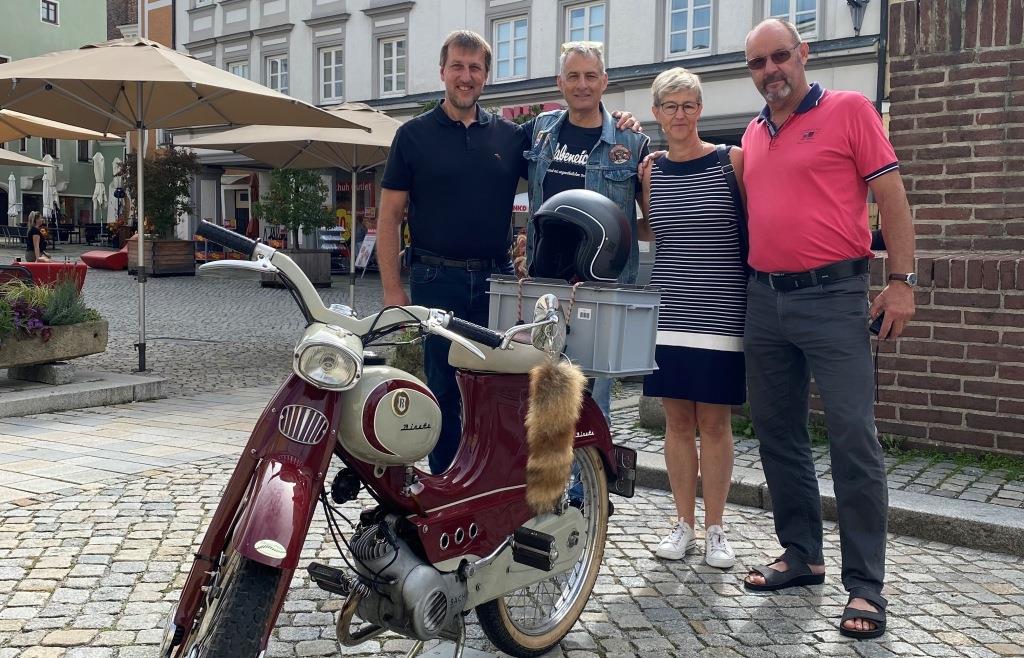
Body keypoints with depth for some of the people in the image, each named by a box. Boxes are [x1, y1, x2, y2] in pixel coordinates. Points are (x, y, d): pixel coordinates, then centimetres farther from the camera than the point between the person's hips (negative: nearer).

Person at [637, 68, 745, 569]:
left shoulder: (732, 161, -2)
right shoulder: (651, 171, 9)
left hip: (720, 312, -3)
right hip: (668, 311, 3)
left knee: (715, 422, 3)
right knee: (677, 419, 8)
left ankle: (715, 529, 16)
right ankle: (683, 523, 21)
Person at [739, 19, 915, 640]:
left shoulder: (850, 110, -1)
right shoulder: (753, 134, 14)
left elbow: (892, 197, -4)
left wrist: (902, 280, -11)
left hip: (832, 297, -6)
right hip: (765, 300, 6)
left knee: (854, 440, -6)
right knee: (778, 434, 11)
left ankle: (865, 586, 3)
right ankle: (802, 554, 25)